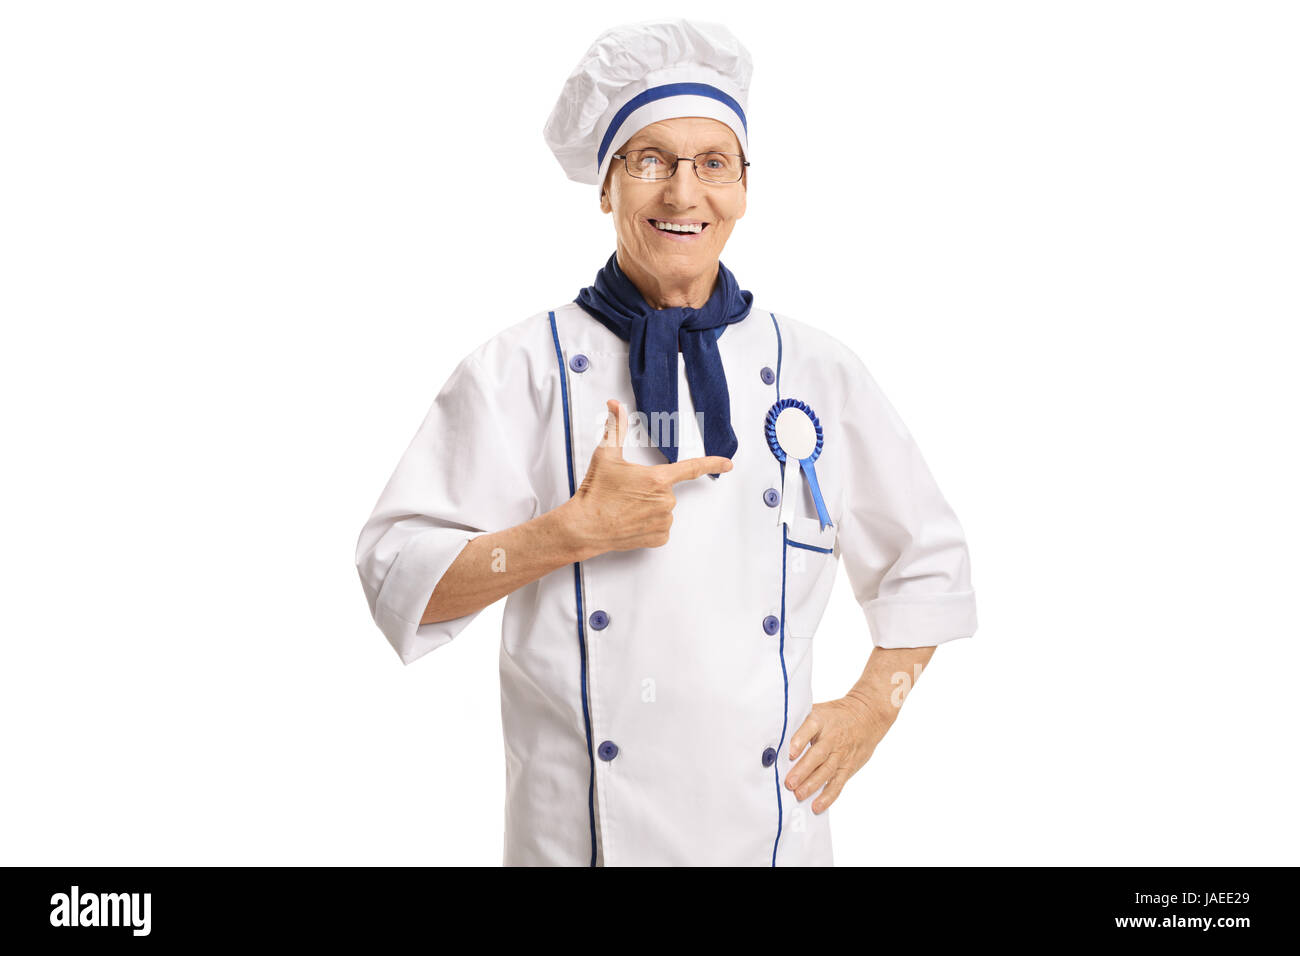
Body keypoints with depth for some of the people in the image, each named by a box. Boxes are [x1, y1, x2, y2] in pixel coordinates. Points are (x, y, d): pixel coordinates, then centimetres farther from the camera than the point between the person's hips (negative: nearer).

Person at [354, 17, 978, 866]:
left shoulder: (816, 372, 4)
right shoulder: (525, 368, -3)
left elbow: (928, 559, 14)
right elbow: (400, 580, -8)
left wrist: (872, 707, 4)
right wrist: (575, 532, -18)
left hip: (770, 818, 2)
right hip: (581, 826, -2)